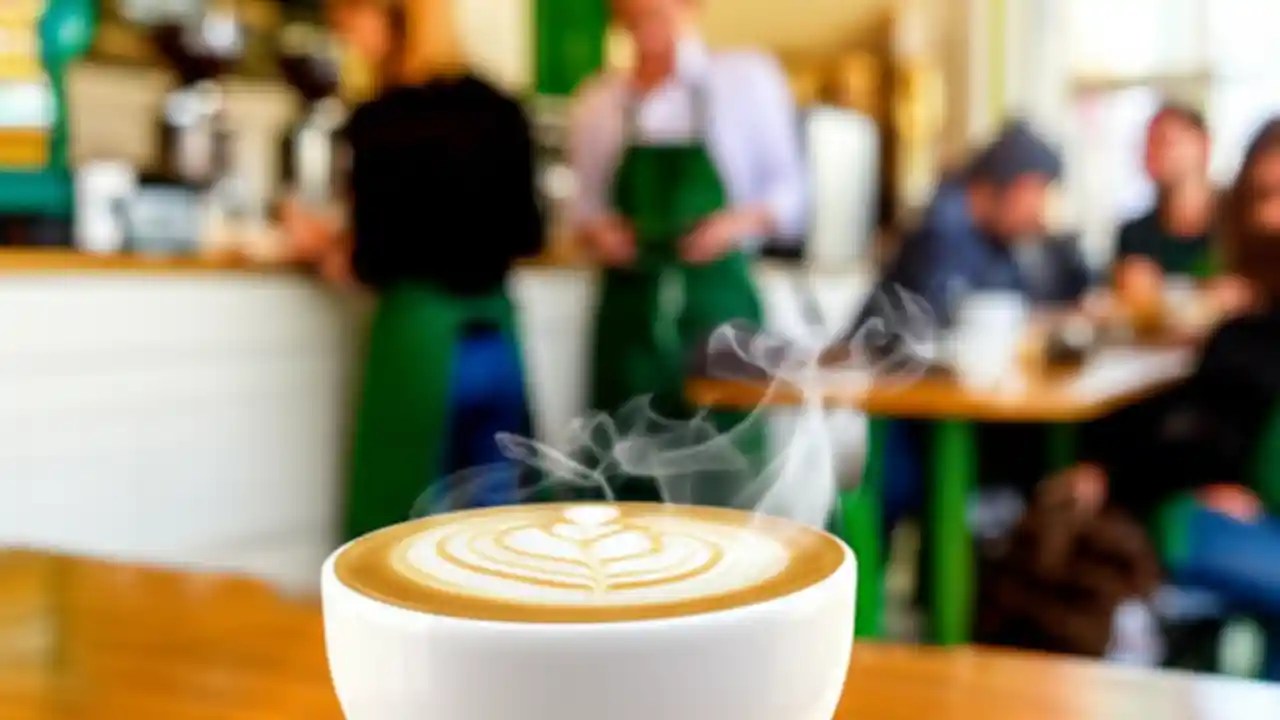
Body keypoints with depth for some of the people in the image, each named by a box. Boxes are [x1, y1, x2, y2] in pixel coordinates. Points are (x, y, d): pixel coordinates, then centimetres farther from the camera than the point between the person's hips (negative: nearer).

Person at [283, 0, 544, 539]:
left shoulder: (380, 122, -10)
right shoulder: (501, 110, 6)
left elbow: (375, 262, -11)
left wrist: (322, 244, 7)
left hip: (421, 335, -5)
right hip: (495, 338, 6)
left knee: (403, 521, 6)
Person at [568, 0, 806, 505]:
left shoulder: (748, 79, 3)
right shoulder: (598, 100, 10)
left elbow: (789, 187, 5)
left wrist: (743, 221, -13)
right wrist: (594, 229, -5)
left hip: (718, 294, -2)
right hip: (631, 296, 2)